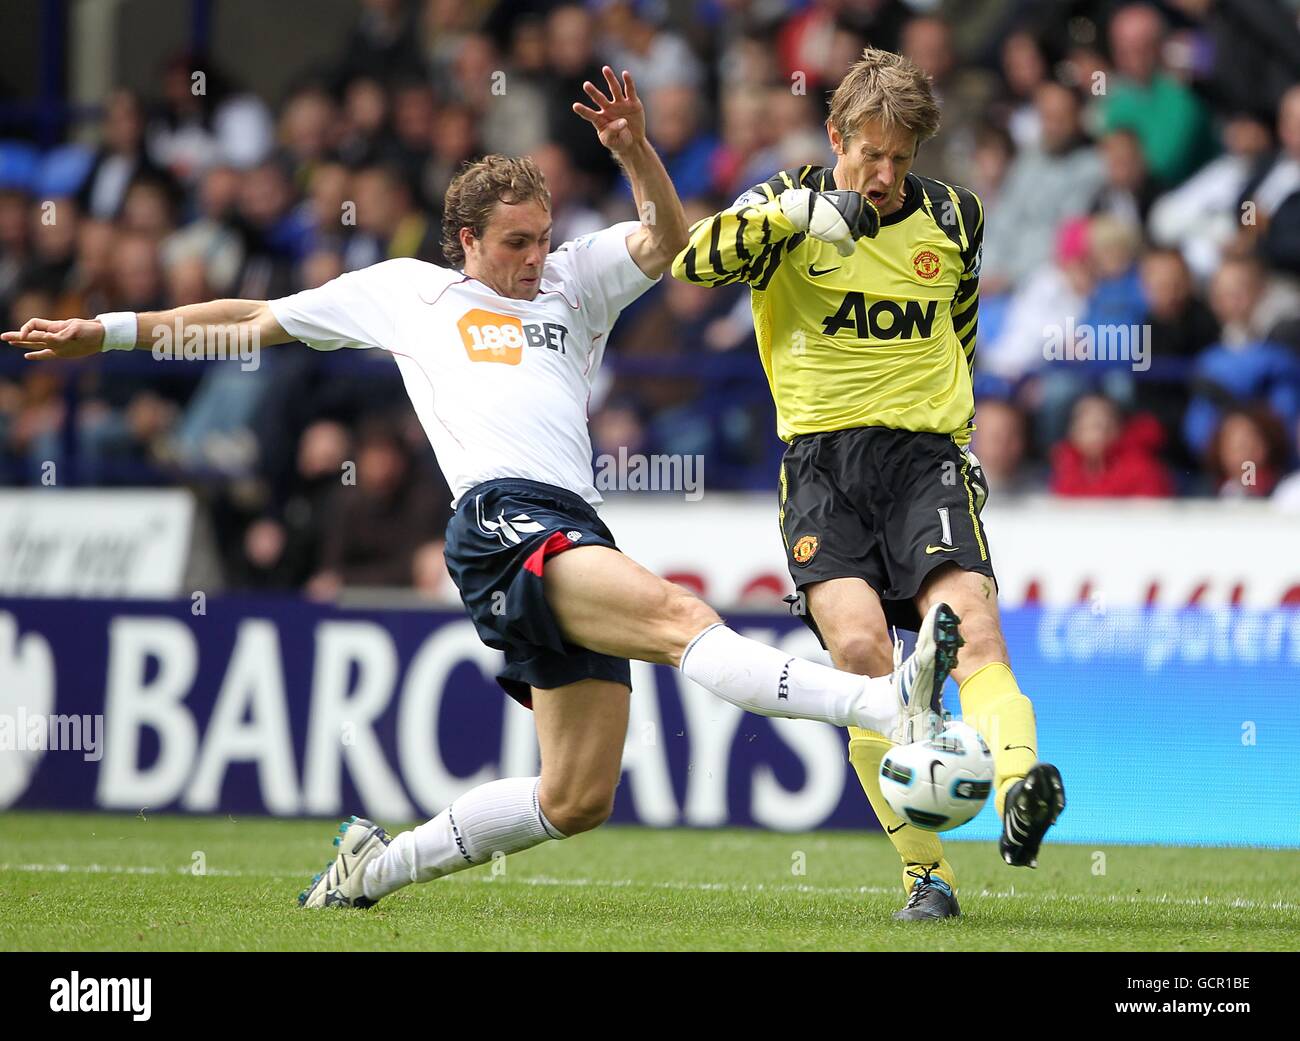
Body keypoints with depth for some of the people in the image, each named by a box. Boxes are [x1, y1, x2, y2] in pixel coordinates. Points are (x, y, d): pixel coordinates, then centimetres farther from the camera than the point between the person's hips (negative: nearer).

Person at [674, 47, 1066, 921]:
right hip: (822, 459, -1)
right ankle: (925, 871, -15)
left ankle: (1020, 795, -45)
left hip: (924, 455, 2)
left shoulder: (954, 218, 11)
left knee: (972, 630, -22)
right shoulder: (791, 210, 3)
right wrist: (789, 213, -25)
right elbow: (694, 262, -14)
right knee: (858, 645, -20)